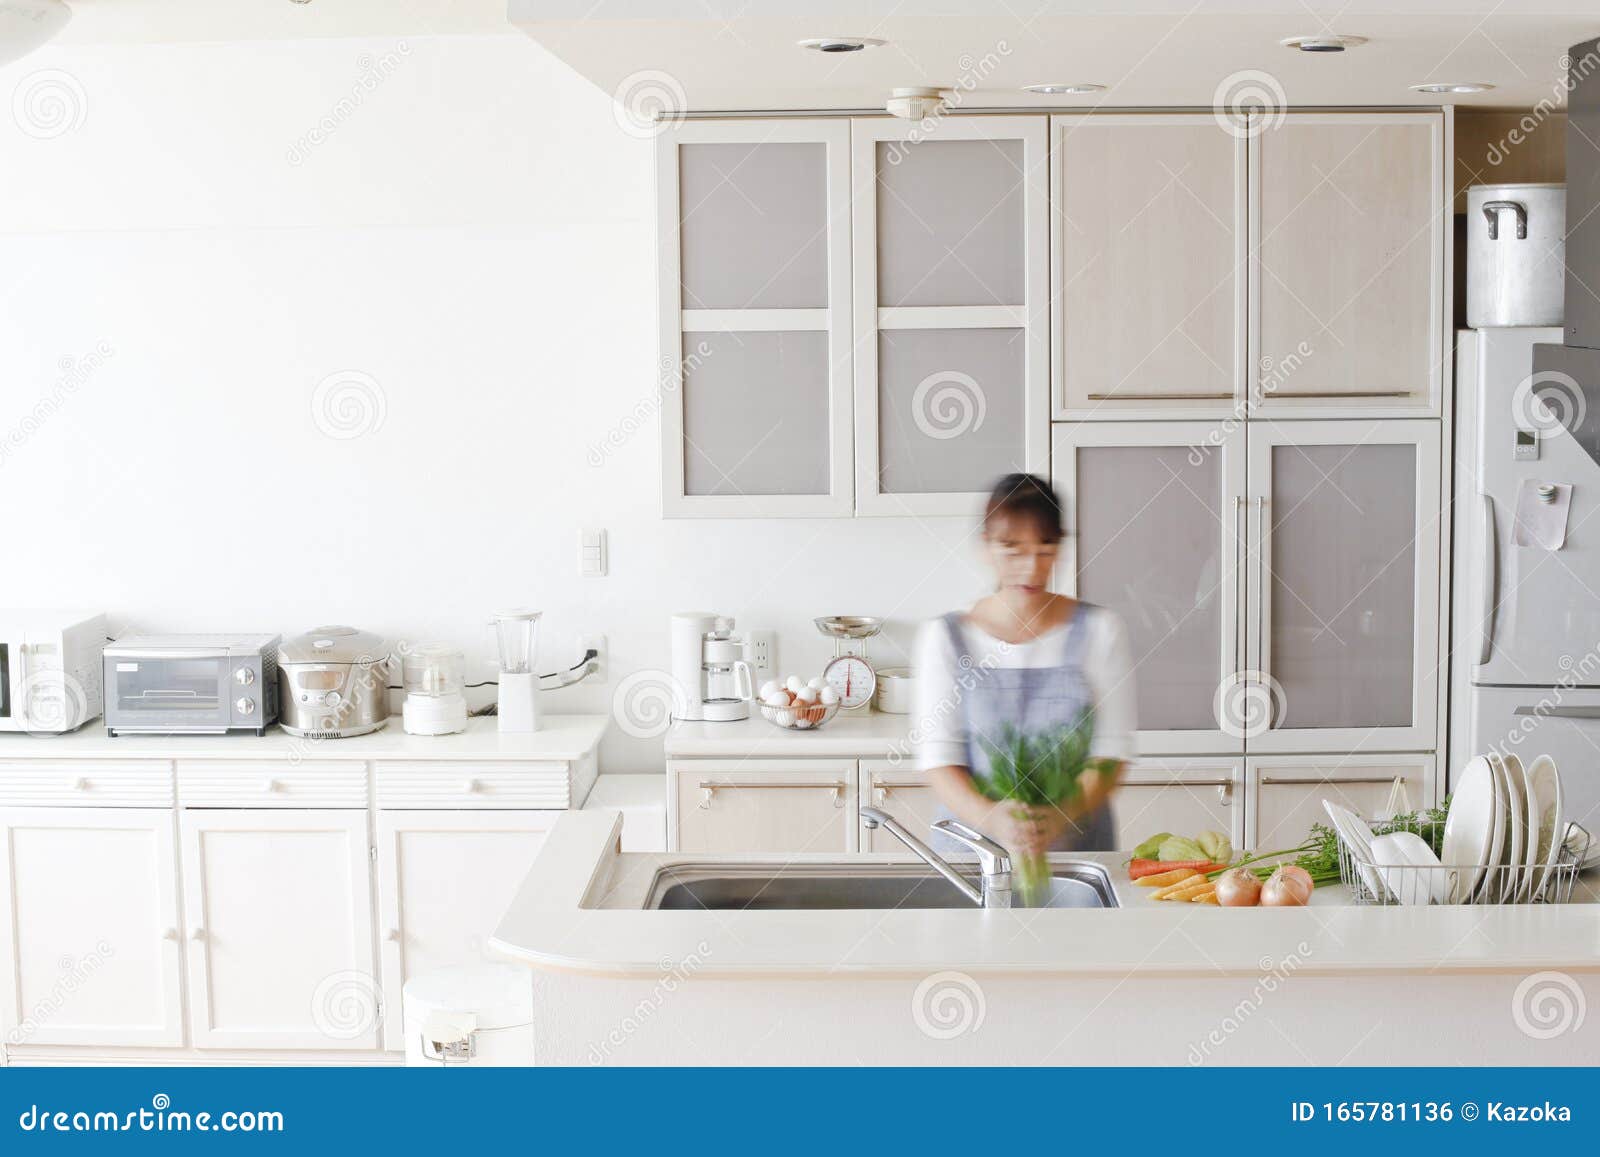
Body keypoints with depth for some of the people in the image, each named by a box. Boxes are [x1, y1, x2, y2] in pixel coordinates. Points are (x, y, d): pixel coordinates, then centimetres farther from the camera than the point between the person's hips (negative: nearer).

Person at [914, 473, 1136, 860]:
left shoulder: (1099, 632, 7)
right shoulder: (945, 637, 6)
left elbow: (1112, 754, 0)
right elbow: (938, 758, -1)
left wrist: (1063, 815, -19)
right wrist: (991, 817, -20)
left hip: (1075, 844, 0)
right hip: (972, 847, 0)